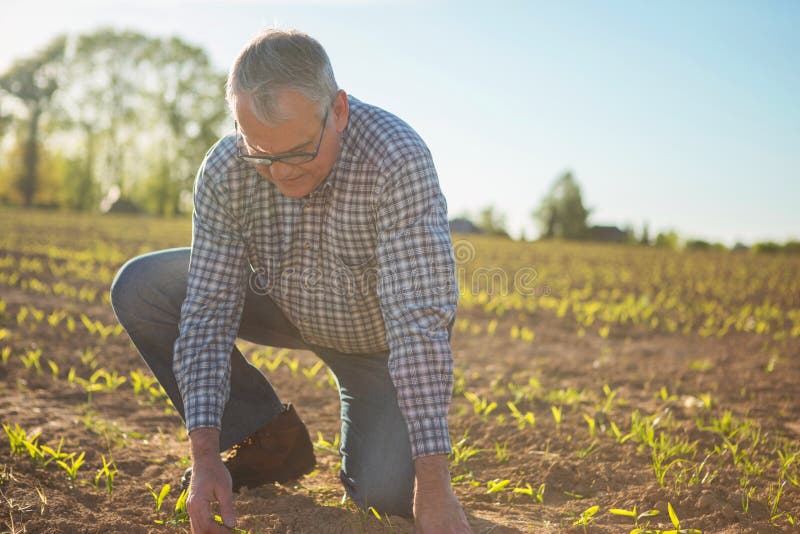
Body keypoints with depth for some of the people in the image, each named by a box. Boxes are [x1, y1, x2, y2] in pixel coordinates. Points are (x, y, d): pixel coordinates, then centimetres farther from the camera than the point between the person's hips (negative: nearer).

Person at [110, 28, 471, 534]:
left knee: (387, 491, -22)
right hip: (284, 306, 4)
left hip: (379, 337, -3)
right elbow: (207, 311, -22)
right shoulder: (224, 170, -24)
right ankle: (272, 439, -1)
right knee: (139, 290, -15)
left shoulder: (398, 159, -36)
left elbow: (419, 321, -39)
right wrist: (206, 453, -31)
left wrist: (434, 484, -41)